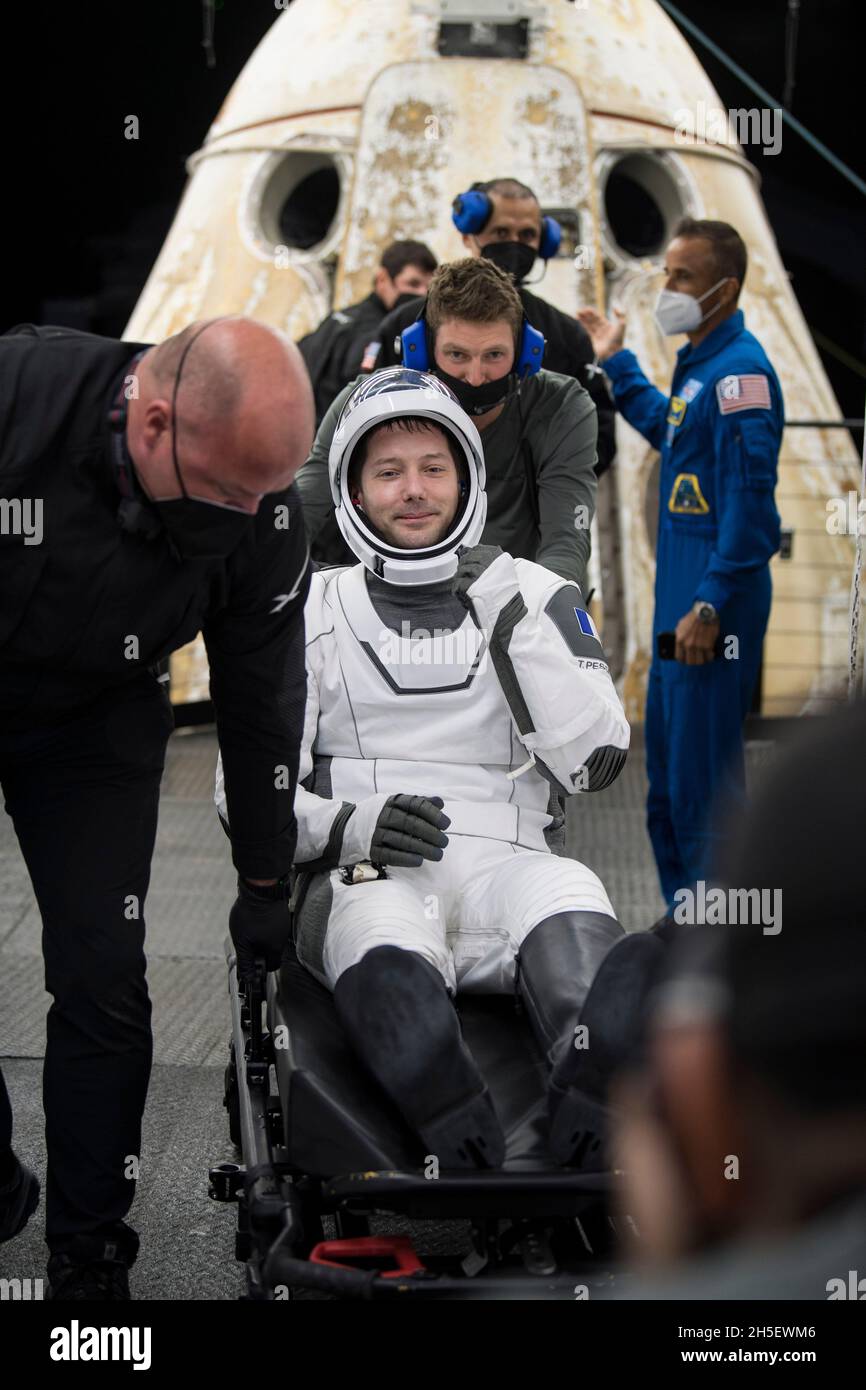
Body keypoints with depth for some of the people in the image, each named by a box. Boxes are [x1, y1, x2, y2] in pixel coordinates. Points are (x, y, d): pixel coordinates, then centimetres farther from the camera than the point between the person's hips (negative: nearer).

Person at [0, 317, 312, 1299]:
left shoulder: (267, 522, -22)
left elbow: (261, 705, -7)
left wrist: (265, 885, 1)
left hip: (90, 727, 1)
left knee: (101, 985, -5)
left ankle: (87, 1256, 9)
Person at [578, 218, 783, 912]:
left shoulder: (740, 369, -16)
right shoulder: (699, 363, 15)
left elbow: (750, 498, -22)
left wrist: (712, 604, -25)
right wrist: (618, 365, 39)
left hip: (715, 604, -10)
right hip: (682, 594, 10)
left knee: (703, 777, -7)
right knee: (669, 773, 17)